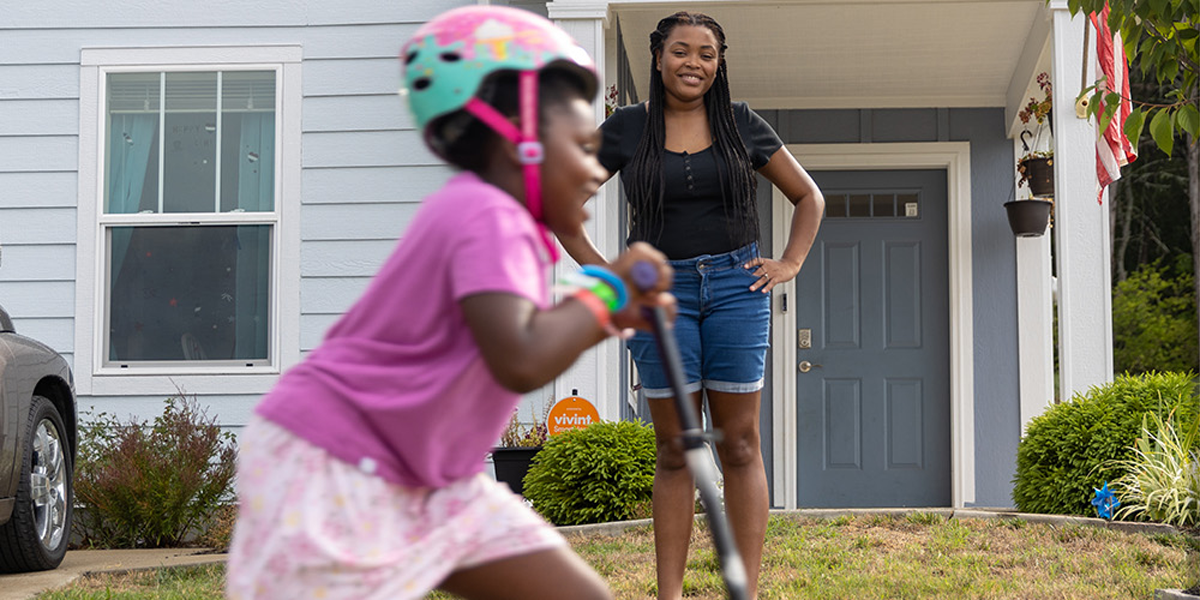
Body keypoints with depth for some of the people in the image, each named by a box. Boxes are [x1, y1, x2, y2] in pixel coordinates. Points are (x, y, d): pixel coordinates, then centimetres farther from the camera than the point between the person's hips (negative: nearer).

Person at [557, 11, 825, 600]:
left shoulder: (741, 124, 6)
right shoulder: (627, 127, 3)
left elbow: (808, 197, 16)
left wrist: (789, 265, 4)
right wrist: (600, 271, 1)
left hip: (736, 286, 1)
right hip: (660, 289, 0)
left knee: (739, 445, -1)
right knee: (675, 449, 1)